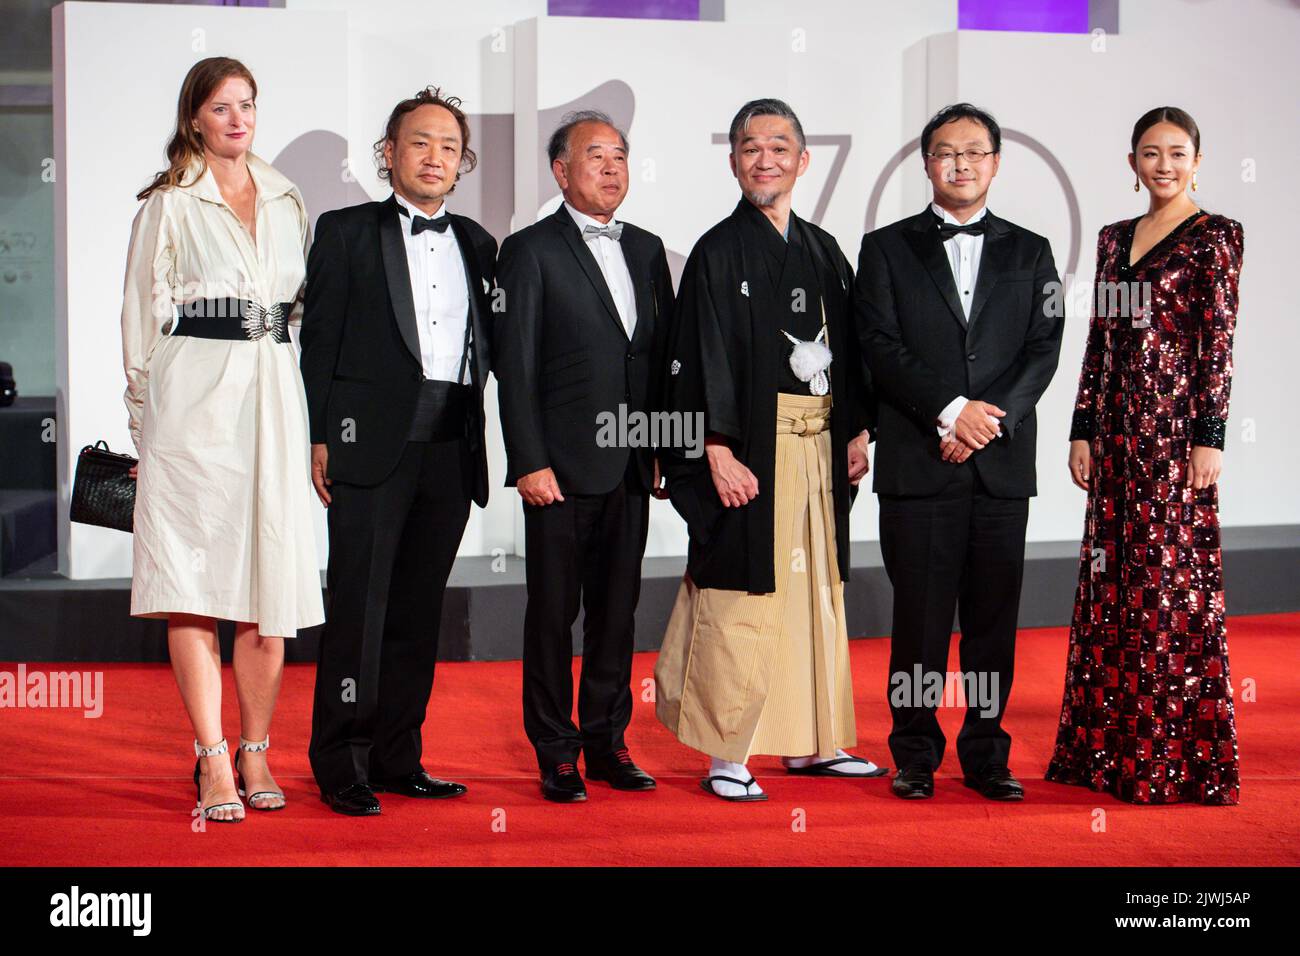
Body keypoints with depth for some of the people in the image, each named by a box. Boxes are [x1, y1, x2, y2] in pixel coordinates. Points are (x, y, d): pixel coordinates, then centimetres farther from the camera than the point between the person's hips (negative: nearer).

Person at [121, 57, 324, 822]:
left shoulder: (286, 201, 16)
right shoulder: (169, 205, 5)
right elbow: (145, 311, 4)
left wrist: (311, 415, 12)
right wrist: (145, 416, 0)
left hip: (274, 395, 4)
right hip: (194, 397, -4)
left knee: (274, 581, 2)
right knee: (195, 582, -5)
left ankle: (257, 753, 11)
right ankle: (214, 761, -3)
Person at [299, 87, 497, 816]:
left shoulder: (476, 242, 16)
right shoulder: (346, 233, 4)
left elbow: (490, 343, 15)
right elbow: (320, 340, 0)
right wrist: (317, 438, -7)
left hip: (451, 449, 4)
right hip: (371, 446, -4)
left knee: (419, 608, 9)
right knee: (360, 605, -4)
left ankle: (398, 757, 17)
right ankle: (342, 764, 3)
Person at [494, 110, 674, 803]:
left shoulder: (646, 250, 14)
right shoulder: (530, 251, -3)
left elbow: (663, 354, 15)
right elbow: (515, 368, -7)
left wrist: (666, 450, 8)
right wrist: (529, 462, -13)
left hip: (631, 468, 5)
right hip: (561, 467, -5)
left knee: (617, 610, 11)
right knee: (553, 612, 2)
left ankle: (608, 743, 21)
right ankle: (556, 752, 11)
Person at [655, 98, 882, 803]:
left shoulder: (824, 253, 13)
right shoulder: (718, 252, -4)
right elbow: (703, 358, -10)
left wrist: (857, 430, 9)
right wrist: (719, 451, -18)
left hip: (820, 447, 6)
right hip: (751, 448, -6)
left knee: (815, 590, 11)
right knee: (742, 599, -5)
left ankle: (812, 742, 21)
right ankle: (726, 756, 2)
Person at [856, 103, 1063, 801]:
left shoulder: (1029, 253, 14)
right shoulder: (886, 248, 8)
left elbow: (1043, 349, 4)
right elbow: (880, 347, -2)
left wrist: (989, 418, -10)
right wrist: (951, 410, -13)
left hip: (1003, 463, 2)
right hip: (917, 461, -2)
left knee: (994, 618, 5)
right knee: (920, 617, 1)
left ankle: (986, 756, 15)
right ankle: (915, 756, 11)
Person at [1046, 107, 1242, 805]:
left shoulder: (1214, 237, -3)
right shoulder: (1114, 238, 14)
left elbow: (1219, 345, -8)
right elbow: (1099, 341, 14)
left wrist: (1210, 435, -14)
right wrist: (1082, 430, 9)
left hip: (1175, 421, -6)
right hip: (1115, 426, 6)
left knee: (1174, 577, -4)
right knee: (1111, 581, 8)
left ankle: (1179, 759, 4)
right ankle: (1108, 747, 18)